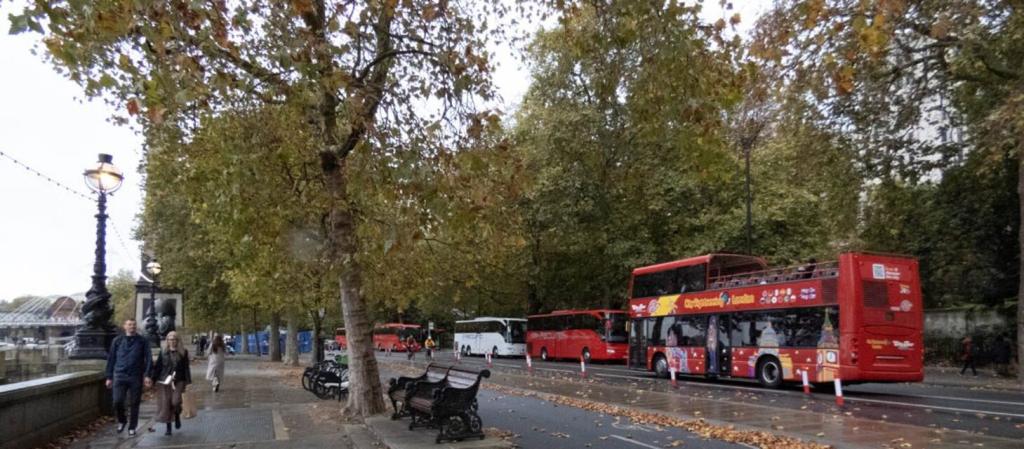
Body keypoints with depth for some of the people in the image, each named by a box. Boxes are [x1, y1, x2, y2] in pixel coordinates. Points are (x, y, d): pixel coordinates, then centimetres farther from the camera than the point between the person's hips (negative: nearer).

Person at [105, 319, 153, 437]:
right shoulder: (117, 341, 8)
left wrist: (147, 375, -11)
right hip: (120, 376, 0)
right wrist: (109, 377, 8)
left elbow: (148, 359, 1)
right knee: (117, 401, -10)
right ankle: (121, 421, 18)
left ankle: (132, 427, 17)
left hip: (136, 377, 0)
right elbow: (111, 359, 12)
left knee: (134, 404, 3)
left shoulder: (142, 341, 5)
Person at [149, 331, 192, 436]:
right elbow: (157, 367, 8)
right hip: (164, 381, 1)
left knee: (175, 401, -15)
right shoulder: (163, 352, 7)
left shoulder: (183, 352, 6)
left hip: (178, 381, -1)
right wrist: (152, 379, 0)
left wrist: (187, 381, 7)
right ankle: (168, 428, 14)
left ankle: (177, 417, 19)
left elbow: (186, 368, 9)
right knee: (165, 404, 0)